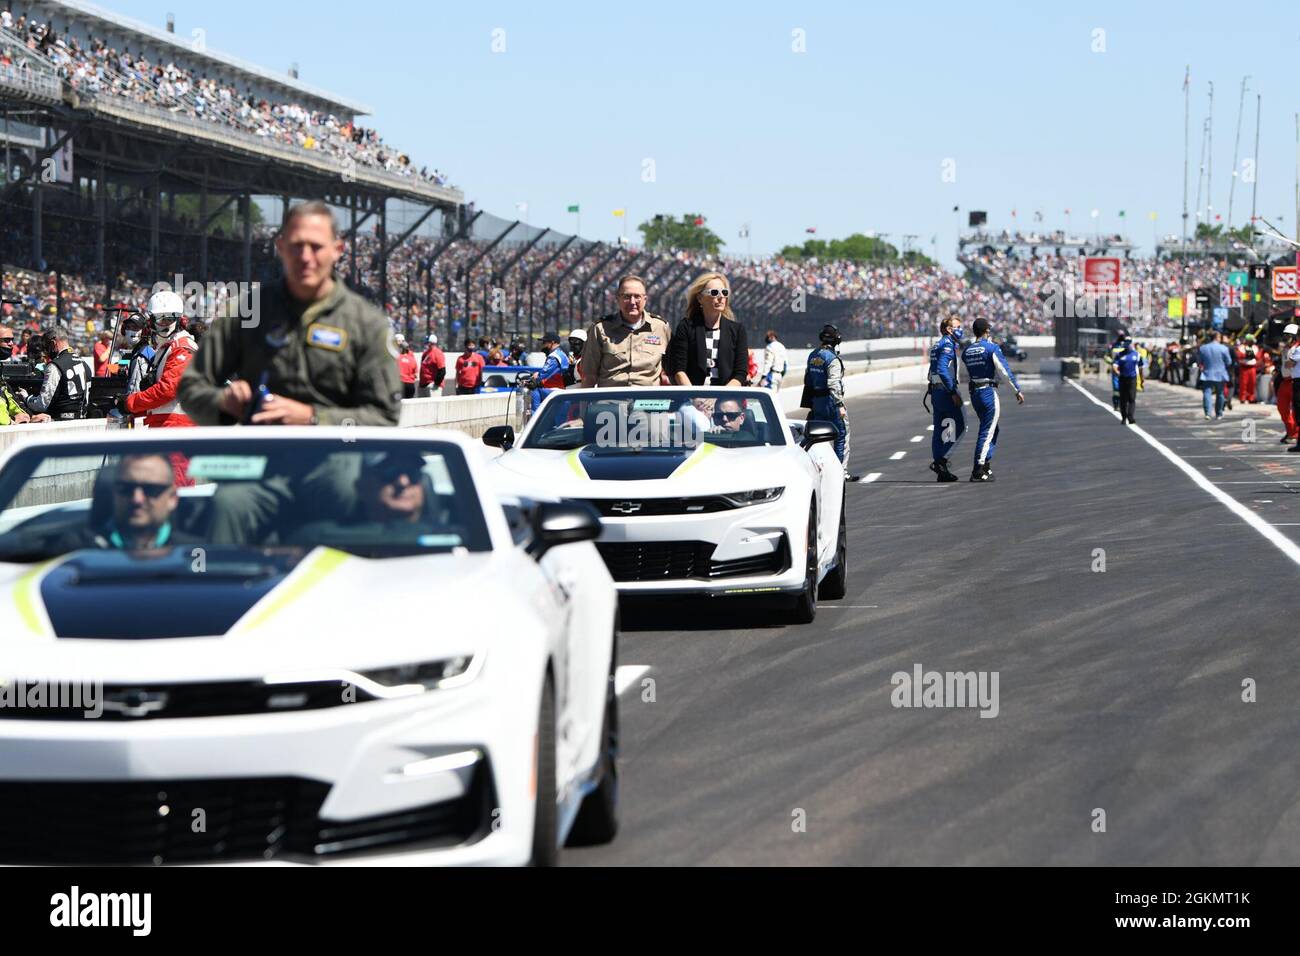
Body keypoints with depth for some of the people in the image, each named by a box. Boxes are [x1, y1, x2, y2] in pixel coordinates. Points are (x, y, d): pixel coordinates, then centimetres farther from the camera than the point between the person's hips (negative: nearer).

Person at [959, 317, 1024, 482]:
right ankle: (978, 471, -7)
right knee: (987, 432, -4)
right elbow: (1005, 371, -12)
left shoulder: (966, 352, 9)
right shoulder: (992, 348, -10)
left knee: (992, 430, 19)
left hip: (974, 394, 7)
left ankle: (986, 465, 14)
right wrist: (1018, 390, -7)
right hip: (989, 392, -7)